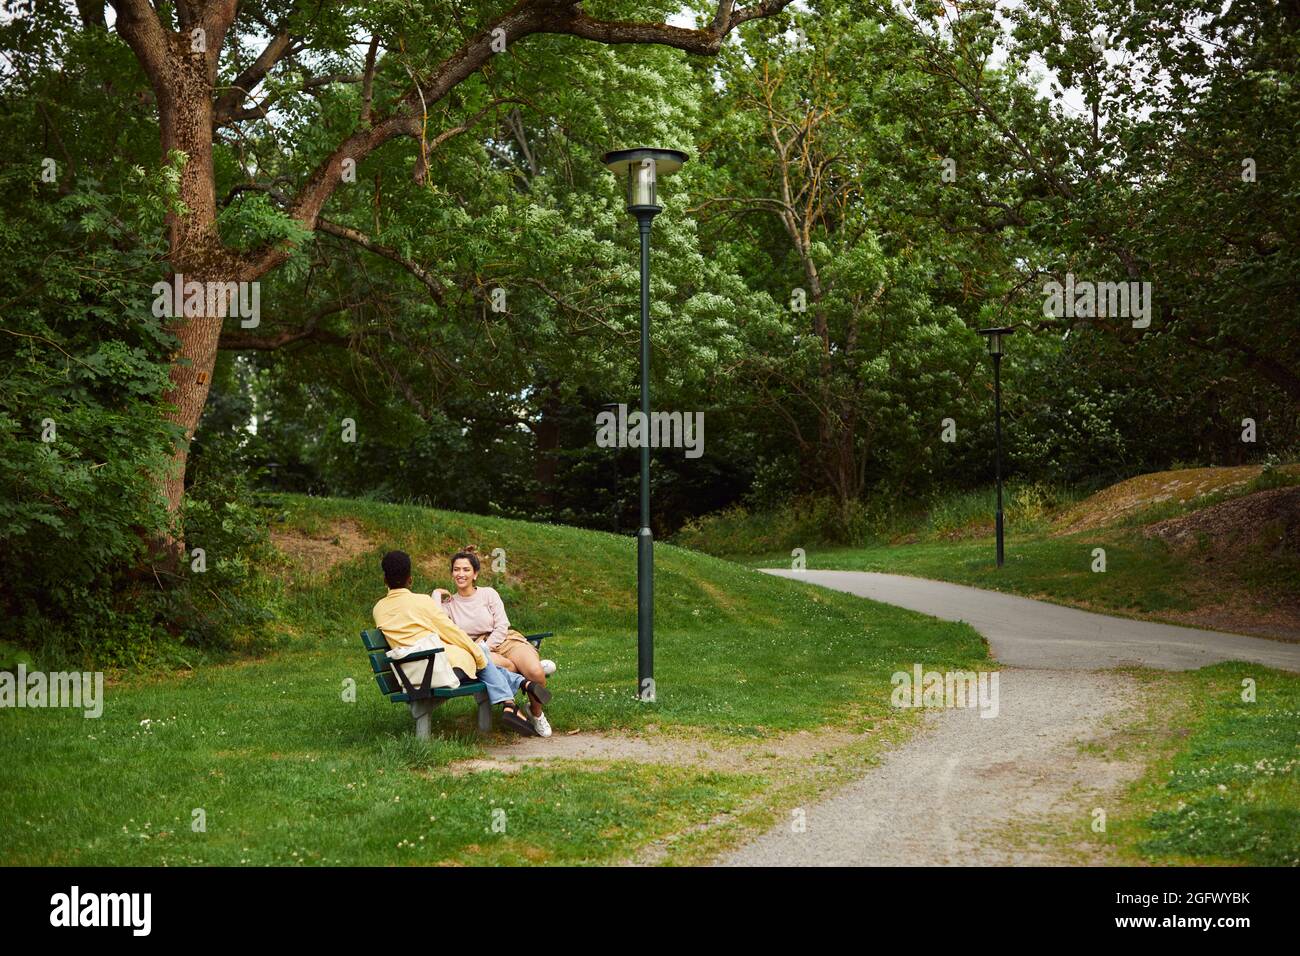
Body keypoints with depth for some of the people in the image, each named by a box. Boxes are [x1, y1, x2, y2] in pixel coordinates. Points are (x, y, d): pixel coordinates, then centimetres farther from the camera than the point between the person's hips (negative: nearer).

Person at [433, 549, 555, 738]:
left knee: (536, 673, -29)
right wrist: (436, 594, 1)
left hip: (506, 641, 1)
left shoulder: (488, 594, 9)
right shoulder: (449, 603, 12)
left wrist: (484, 648, -14)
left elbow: (502, 627, -1)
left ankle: (536, 714, -1)